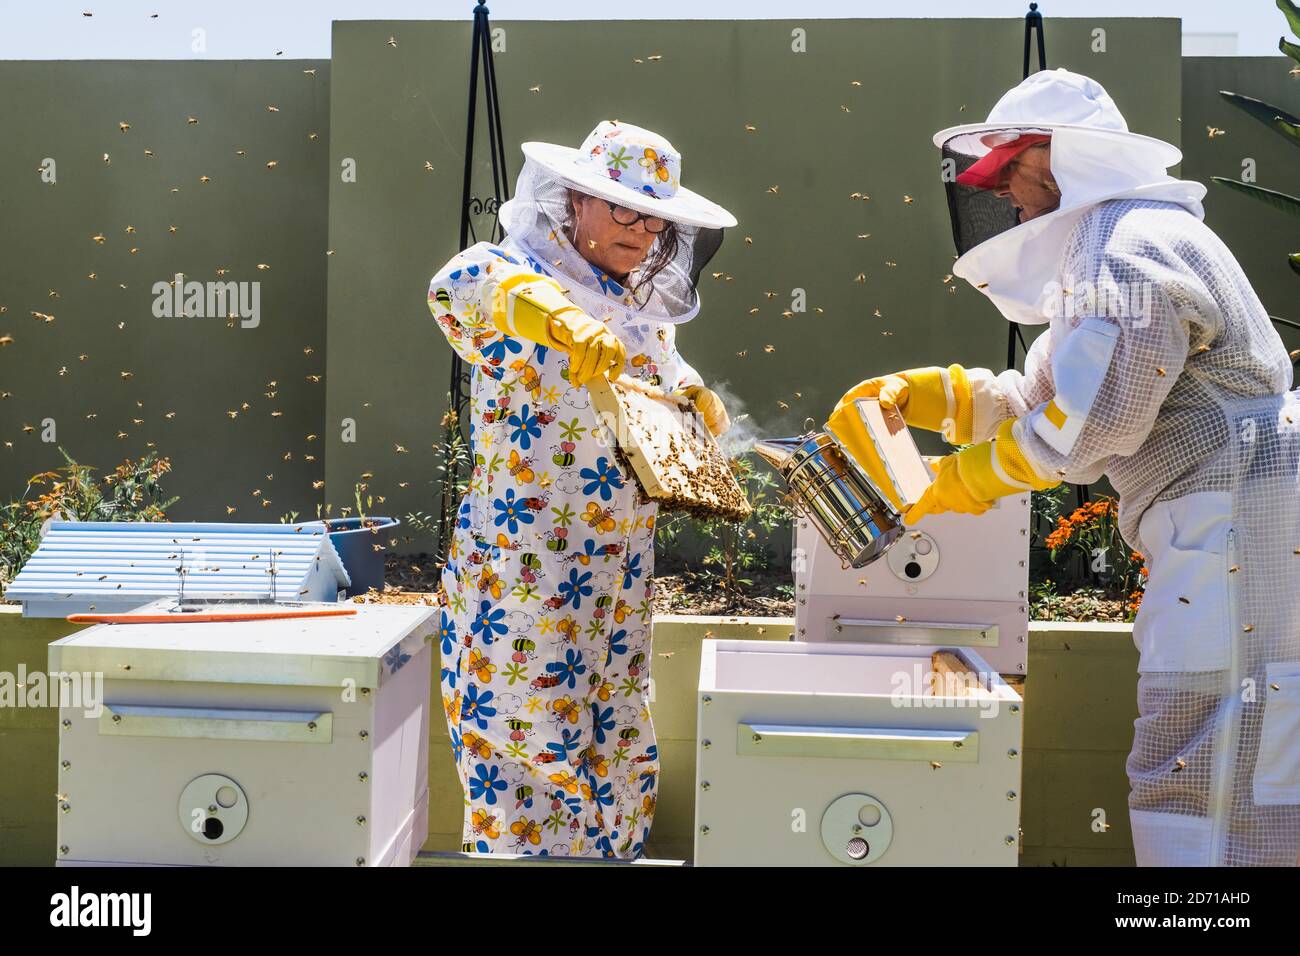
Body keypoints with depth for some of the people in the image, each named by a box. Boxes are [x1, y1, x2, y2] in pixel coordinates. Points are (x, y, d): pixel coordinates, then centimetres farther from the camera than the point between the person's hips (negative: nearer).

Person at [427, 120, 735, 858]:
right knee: (530, 754, 0)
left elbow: (670, 381, 31)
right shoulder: (524, 277, -8)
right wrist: (554, 312, -49)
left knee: (623, 754, 14)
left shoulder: (650, 312, 14)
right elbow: (459, 281, -32)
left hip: (622, 572, 7)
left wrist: (695, 395, 9)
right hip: (523, 569, -7)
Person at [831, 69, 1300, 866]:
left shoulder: (1135, 254, -15)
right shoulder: (1102, 258, 19)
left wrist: (956, 484, -7)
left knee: (1199, 775, -8)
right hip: (1214, 527, 11)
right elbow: (1035, 399, 21)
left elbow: (1085, 428, -20)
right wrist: (916, 393, 9)